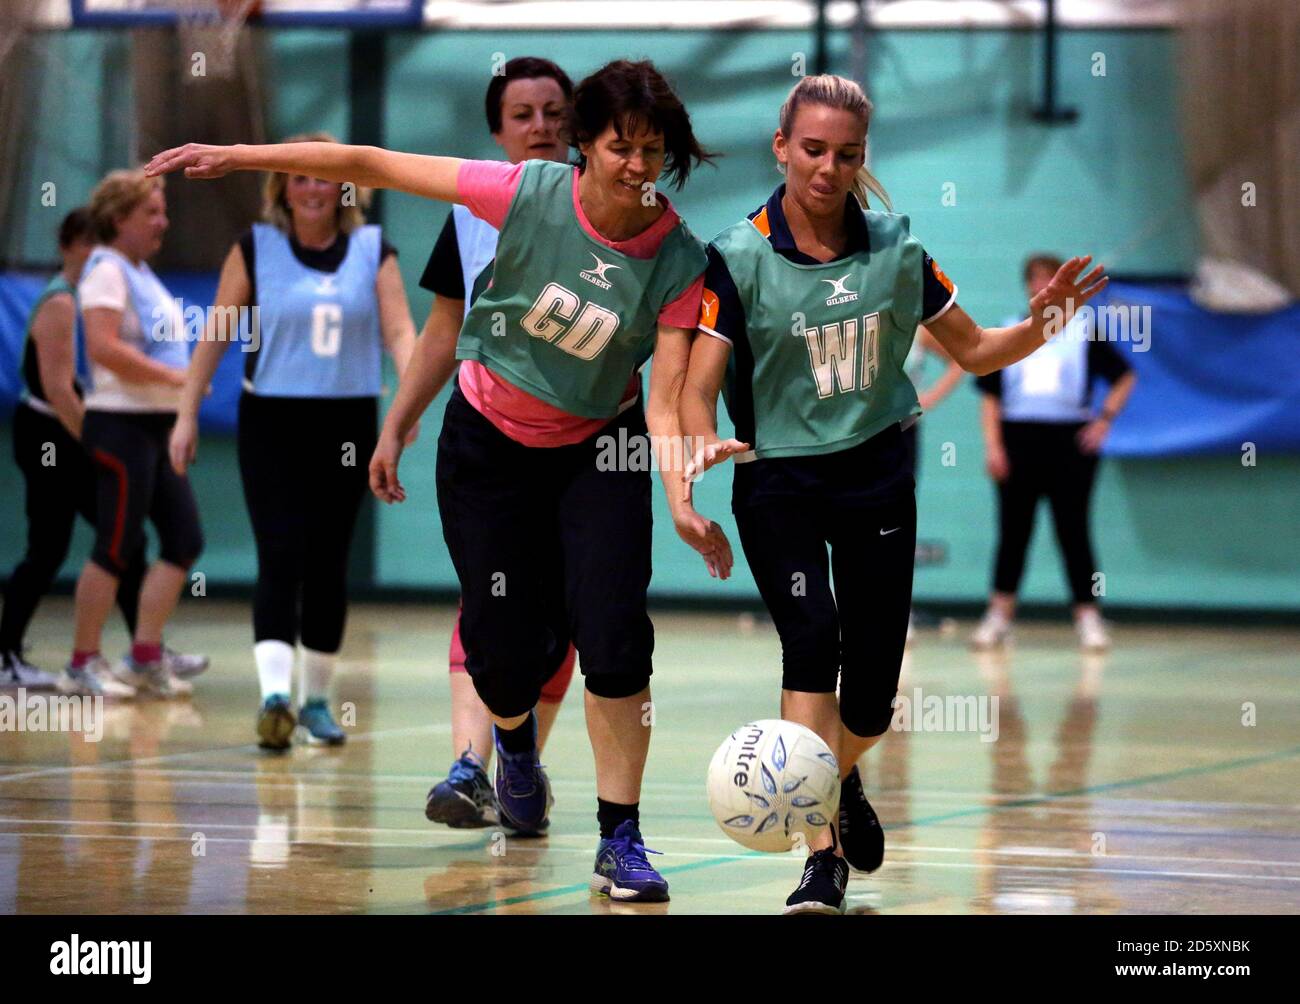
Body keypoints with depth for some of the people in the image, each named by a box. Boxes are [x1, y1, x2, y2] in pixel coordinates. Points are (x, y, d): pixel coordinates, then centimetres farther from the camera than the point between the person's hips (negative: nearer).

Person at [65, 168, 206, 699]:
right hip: (122, 424, -9)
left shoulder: (140, 272, 18)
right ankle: (83, 665, 3)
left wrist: (180, 386, 13)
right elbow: (104, 347, -23)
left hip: (157, 426, 9)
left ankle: (145, 658, 9)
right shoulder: (107, 270, -11)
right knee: (115, 549, -5)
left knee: (184, 540, 5)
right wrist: (173, 377, -21)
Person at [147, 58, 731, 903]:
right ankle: (515, 740, 41)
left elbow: (667, 400, -20)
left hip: (600, 451, 0)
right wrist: (237, 157, -16)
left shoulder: (679, 262, -19)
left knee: (613, 633, -17)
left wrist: (683, 504, -37)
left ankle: (621, 839, -3)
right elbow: (374, 166, -16)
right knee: (508, 649, 1)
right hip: (489, 444, 0)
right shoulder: (531, 194, -21)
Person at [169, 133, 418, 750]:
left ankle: (316, 698, 19)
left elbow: (399, 330, -3)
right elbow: (215, 334, 3)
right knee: (281, 555, -14)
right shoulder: (255, 248, 1)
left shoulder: (373, 251, 4)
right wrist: (187, 415, 0)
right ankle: (275, 693, -25)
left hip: (347, 422, 2)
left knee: (327, 563, 8)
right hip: (272, 422, -2)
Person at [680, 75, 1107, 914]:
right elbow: (699, 385, -15)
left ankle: (840, 781, 38)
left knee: (872, 694, 2)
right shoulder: (739, 257, -9)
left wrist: (1043, 321, -10)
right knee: (812, 637, -26)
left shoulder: (895, 247, 0)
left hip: (877, 474, 3)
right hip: (778, 480, -3)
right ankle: (823, 855, -26)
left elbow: (975, 350, 9)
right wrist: (705, 443, -36)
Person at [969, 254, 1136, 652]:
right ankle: (999, 615, 8)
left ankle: (1088, 616, 3)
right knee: (1013, 531, 3)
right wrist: (993, 446, -3)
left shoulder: (1082, 333, 5)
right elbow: (990, 396, 7)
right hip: (1019, 439, 1)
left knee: (1072, 529, -1)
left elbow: (1125, 377, 10)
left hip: (1069, 443, -1)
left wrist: (1105, 419, -1)